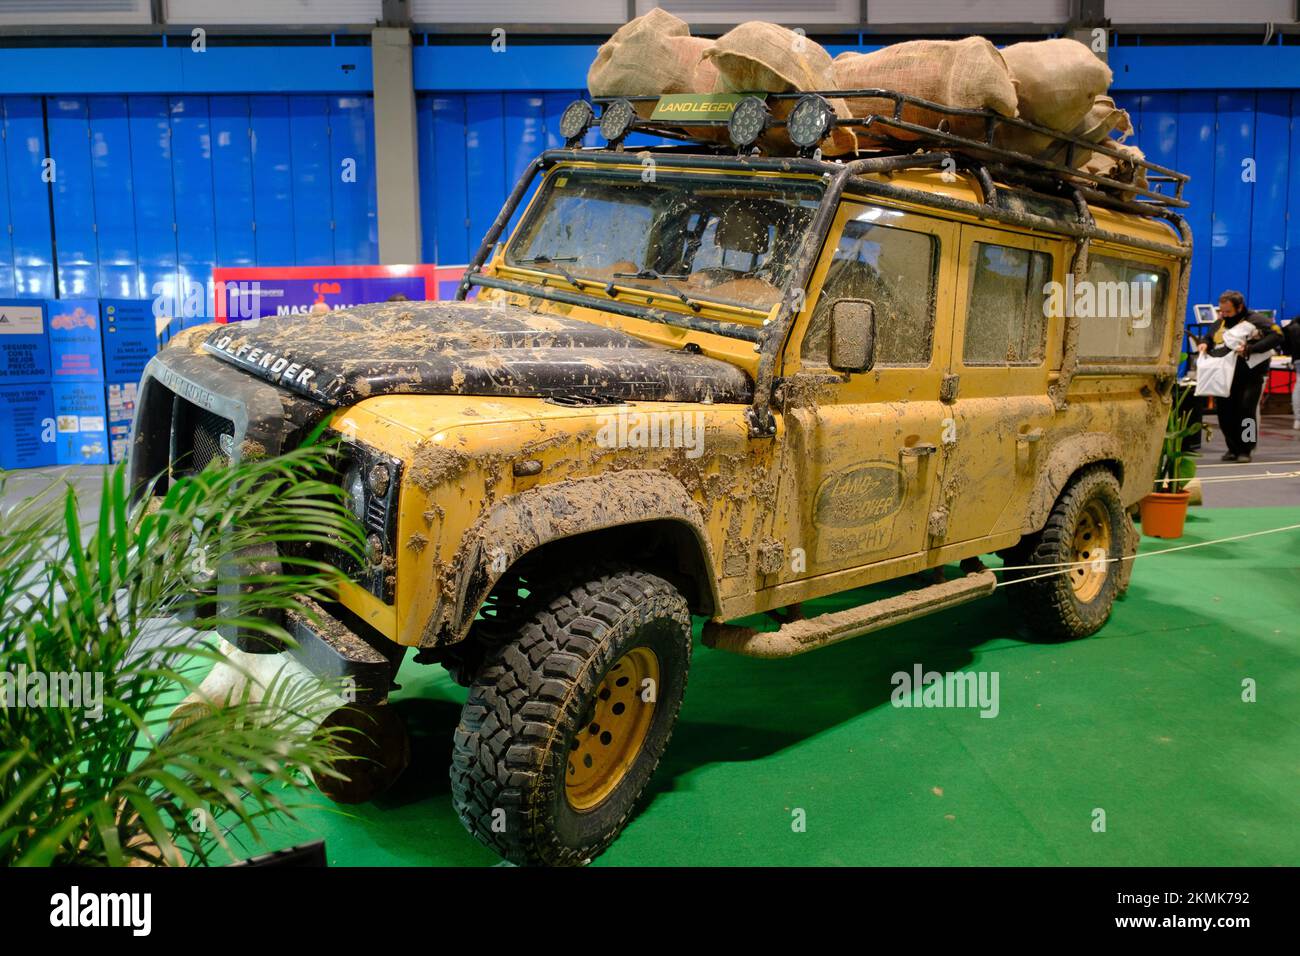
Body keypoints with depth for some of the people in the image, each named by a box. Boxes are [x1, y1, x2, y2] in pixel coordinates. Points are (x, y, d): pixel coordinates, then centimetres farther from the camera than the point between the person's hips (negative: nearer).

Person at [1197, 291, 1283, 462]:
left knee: (1246, 409, -10)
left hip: (1250, 377, -6)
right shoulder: (1220, 322, 14)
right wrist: (1204, 344, 2)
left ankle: (1245, 449, 2)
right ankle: (1233, 448, 21)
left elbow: (1277, 336, -15)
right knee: (1225, 412, 6)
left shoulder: (1256, 320, -6)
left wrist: (1250, 349, -24)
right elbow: (1209, 337, 28)